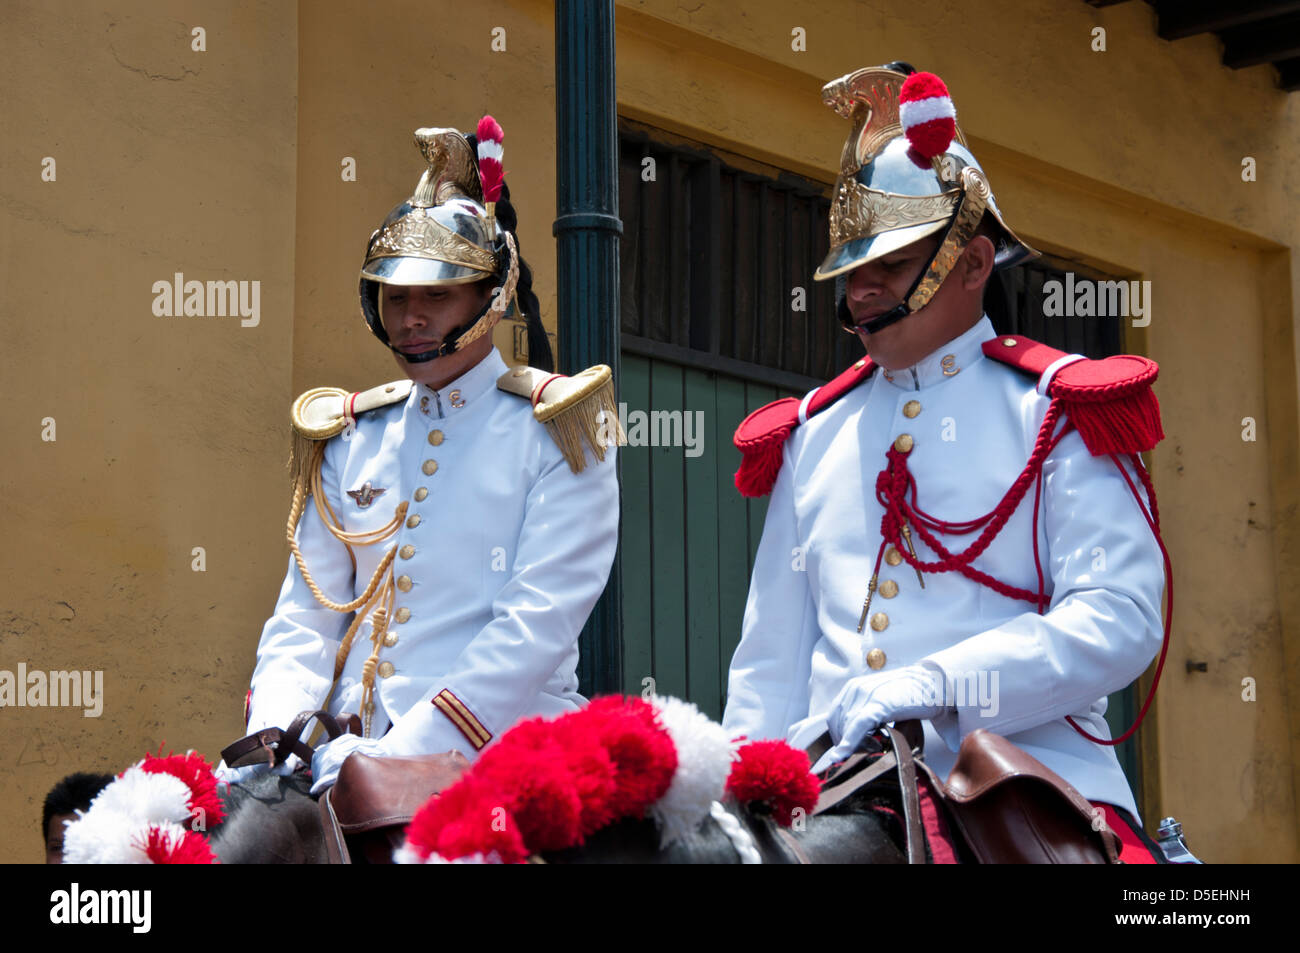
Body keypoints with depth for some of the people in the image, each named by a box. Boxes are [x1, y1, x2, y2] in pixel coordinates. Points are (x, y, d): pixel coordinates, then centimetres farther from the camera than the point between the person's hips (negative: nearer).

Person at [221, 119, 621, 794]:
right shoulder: (348, 440, 18)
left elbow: (538, 625, -7)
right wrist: (273, 741, -5)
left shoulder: (555, 432, 4)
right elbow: (304, 622, 15)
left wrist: (401, 751, -16)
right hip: (349, 752, 4)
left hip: (495, 753, -4)